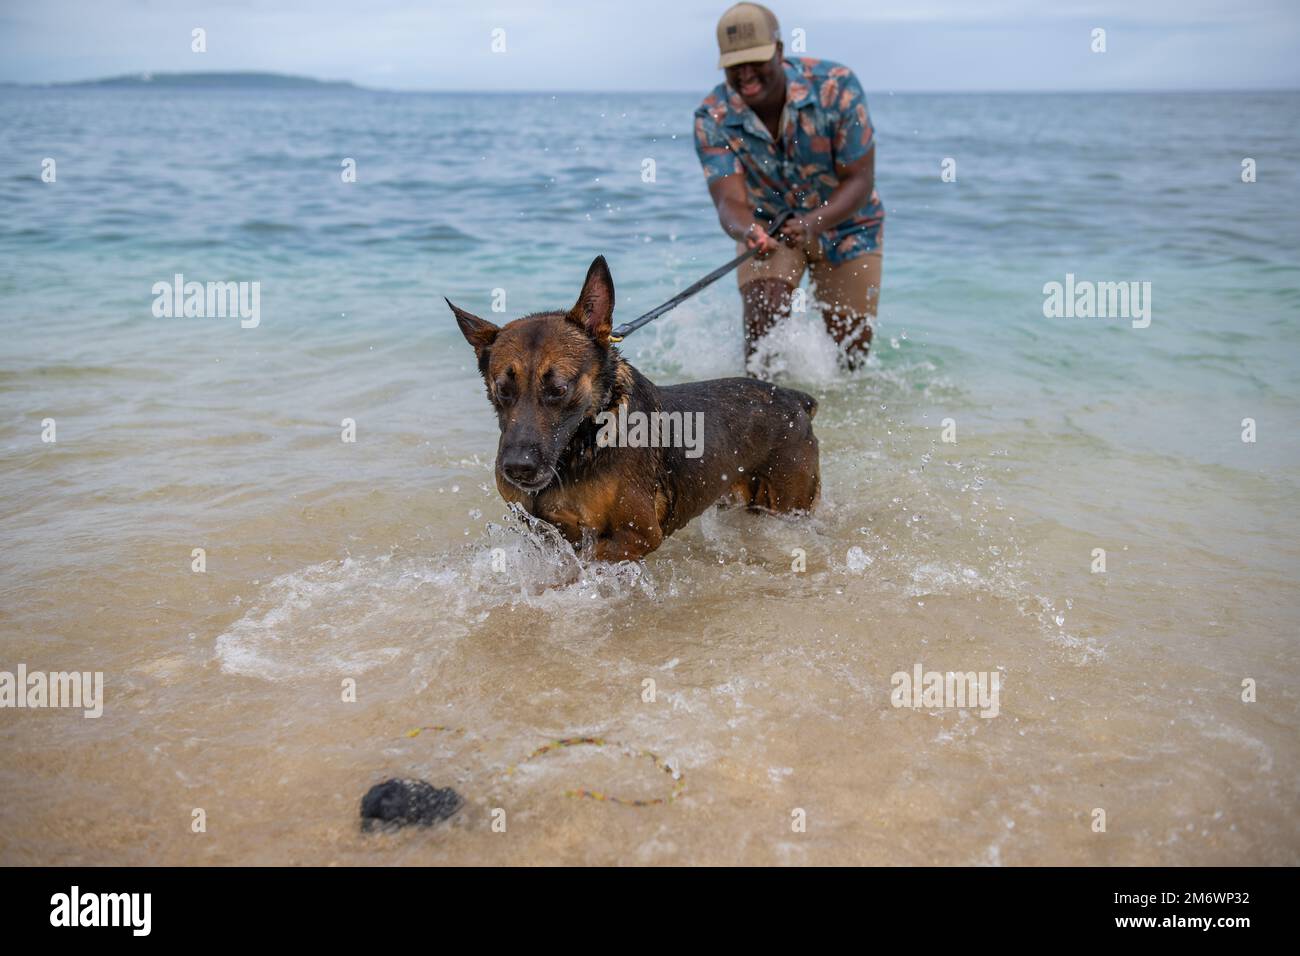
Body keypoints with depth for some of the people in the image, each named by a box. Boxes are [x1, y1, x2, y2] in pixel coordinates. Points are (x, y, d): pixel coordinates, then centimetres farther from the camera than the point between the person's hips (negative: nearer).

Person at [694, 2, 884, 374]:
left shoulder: (836, 86, -27)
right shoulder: (712, 119, -23)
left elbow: (859, 180, -25)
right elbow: (730, 200, -31)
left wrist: (812, 222, -44)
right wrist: (748, 231, -56)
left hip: (845, 223, 0)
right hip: (768, 223, 0)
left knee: (851, 351, 2)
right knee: (762, 308, -28)